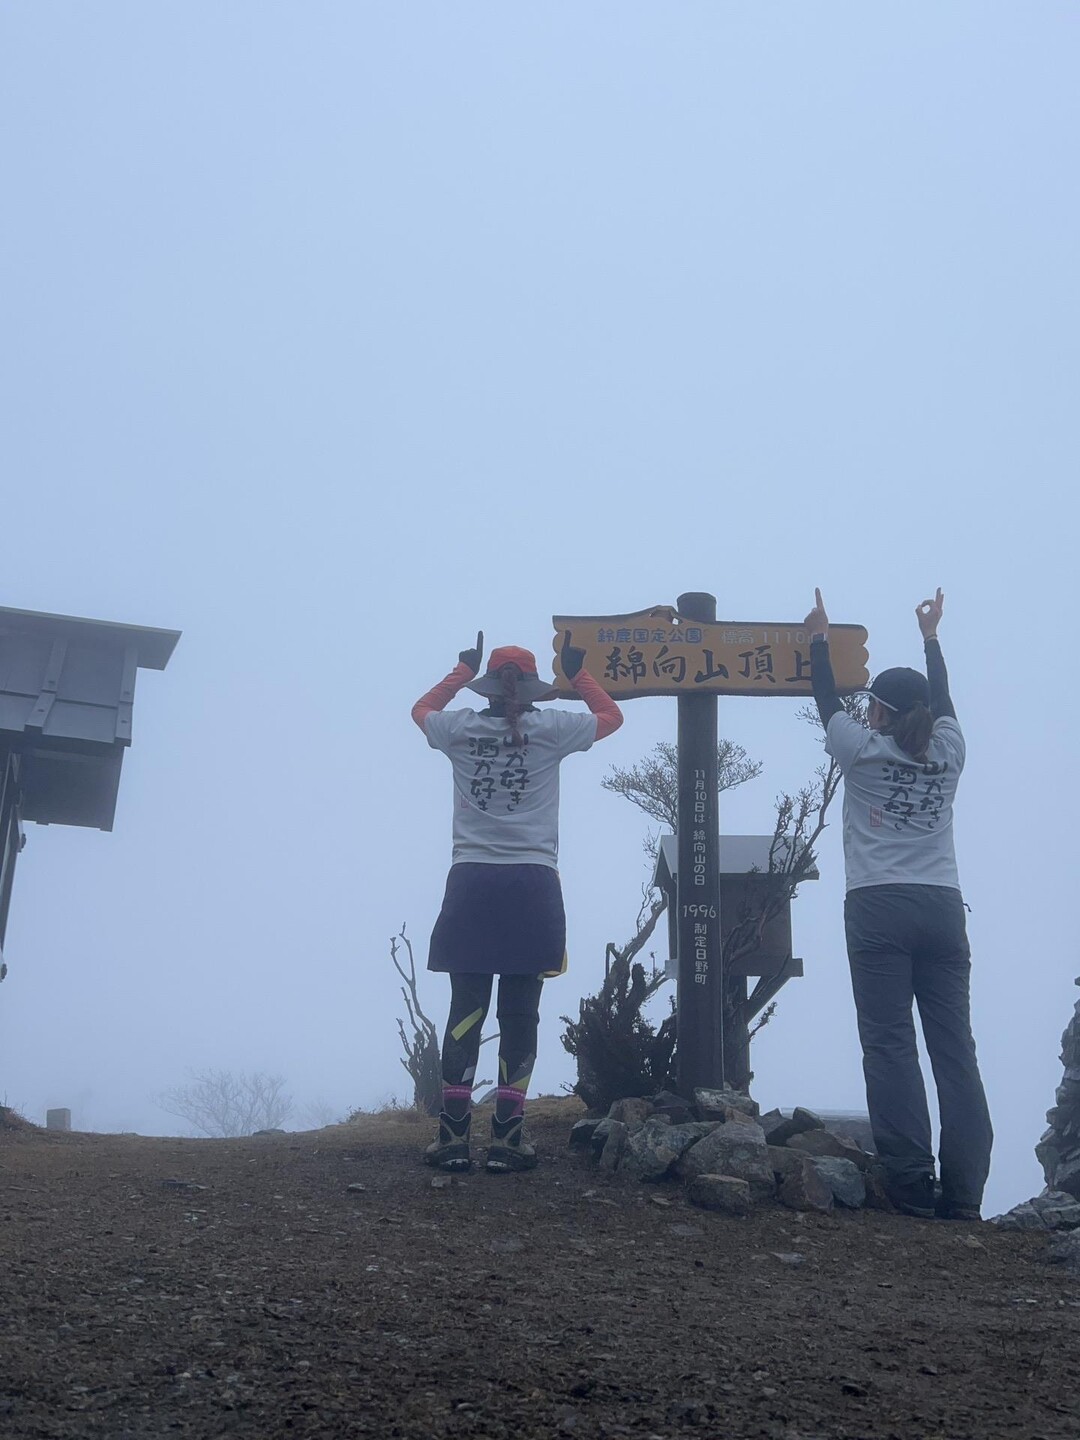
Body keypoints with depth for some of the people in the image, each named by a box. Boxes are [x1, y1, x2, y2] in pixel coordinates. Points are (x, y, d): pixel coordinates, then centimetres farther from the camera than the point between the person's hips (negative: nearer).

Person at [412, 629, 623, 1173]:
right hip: (531, 886, -1)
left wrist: (463, 670, 38)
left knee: (466, 1009, 4)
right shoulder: (551, 729, 3)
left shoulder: (462, 728, 6)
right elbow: (613, 716, 22)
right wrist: (577, 673, 32)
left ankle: (453, 1137, 3)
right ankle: (506, 1137, 1)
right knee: (519, 1013, 2)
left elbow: (421, 709, 31)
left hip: (472, 884, 2)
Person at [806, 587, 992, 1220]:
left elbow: (828, 700, 19)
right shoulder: (948, 753, 11)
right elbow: (940, 700, 30)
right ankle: (963, 1189, -2)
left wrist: (820, 637, 34)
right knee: (955, 1048, 1)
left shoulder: (863, 752, 3)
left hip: (879, 910, -3)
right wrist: (931, 636, 45)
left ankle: (912, 1183, -12)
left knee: (890, 1044, -7)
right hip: (943, 910, 4)